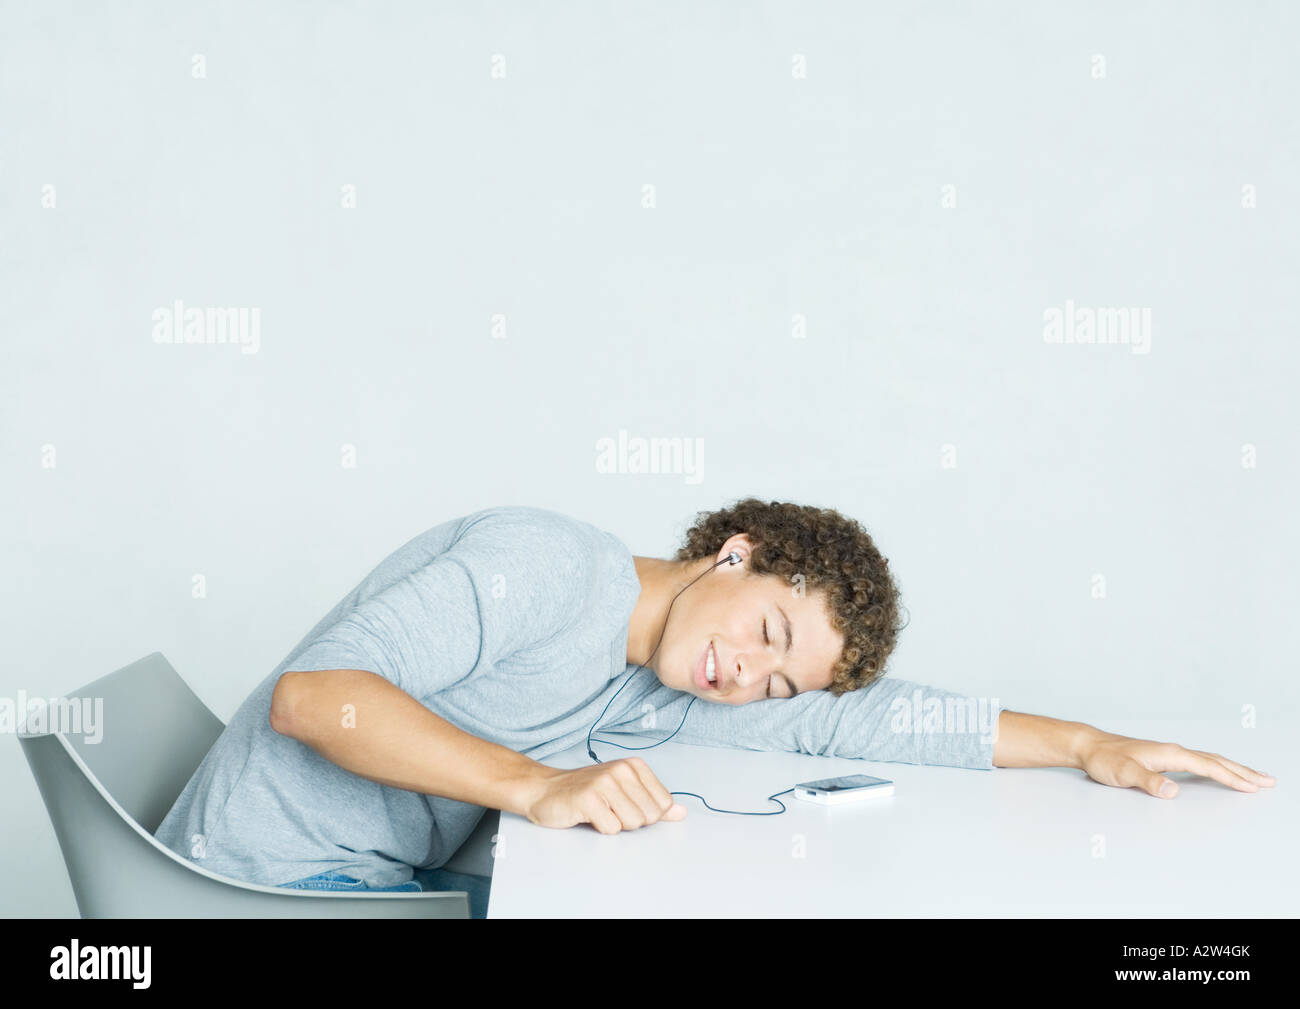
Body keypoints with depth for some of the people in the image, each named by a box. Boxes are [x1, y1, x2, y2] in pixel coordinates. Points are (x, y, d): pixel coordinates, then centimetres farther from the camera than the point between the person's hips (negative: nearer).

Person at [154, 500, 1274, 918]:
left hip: (382, 882, 8)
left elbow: (860, 720, 4)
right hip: (266, 871, -8)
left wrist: (1088, 742, 2)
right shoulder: (544, 563, -20)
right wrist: (539, 785, -36)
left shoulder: (643, 698, 4)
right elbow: (315, 693, -29)